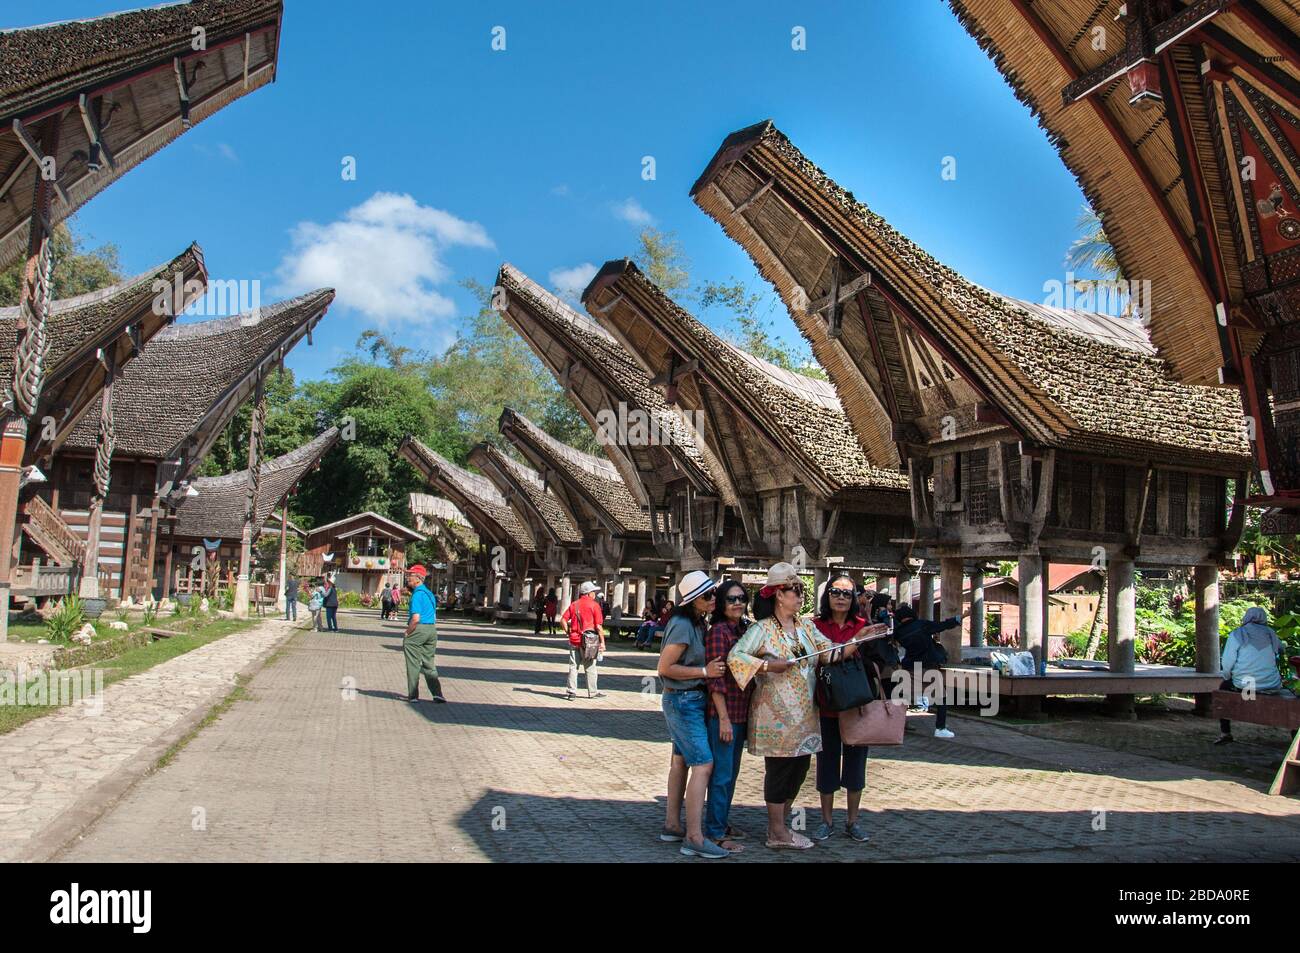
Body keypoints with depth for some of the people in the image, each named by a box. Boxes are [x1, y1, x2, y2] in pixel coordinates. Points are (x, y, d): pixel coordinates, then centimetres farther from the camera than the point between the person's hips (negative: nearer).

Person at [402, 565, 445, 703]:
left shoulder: (417, 594, -14)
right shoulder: (429, 593, 14)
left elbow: (415, 619, -21)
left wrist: (406, 633, -9)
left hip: (418, 630, -8)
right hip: (432, 630, 8)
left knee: (413, 665, 2)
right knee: (429, 664, 12)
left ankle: (413, 695, 7)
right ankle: (437, 694, 5)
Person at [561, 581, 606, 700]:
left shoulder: (574, 604, 8)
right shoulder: (594, 605, -6)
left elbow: (564, 620, 2)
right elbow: (598, 625, -11)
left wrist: (568, 632, 10)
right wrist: (602, 641, -8)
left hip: (574, 639, 3)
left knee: (573, 667, 8)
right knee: (590, 668, 8)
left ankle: (571, 692, 4)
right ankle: (592, 692, 16)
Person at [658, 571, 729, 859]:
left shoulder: (700, 623, 8)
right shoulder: (682, 625, -19)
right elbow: (665, 668, -20)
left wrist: (710, 669, 4)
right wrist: (705, 671, -19)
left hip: (693, 699, 9)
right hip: (682, 701, -9)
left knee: (682, 760, 15)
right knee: (703, 764, -12)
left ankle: (673, 825, 25)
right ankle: (694, 838, -10)